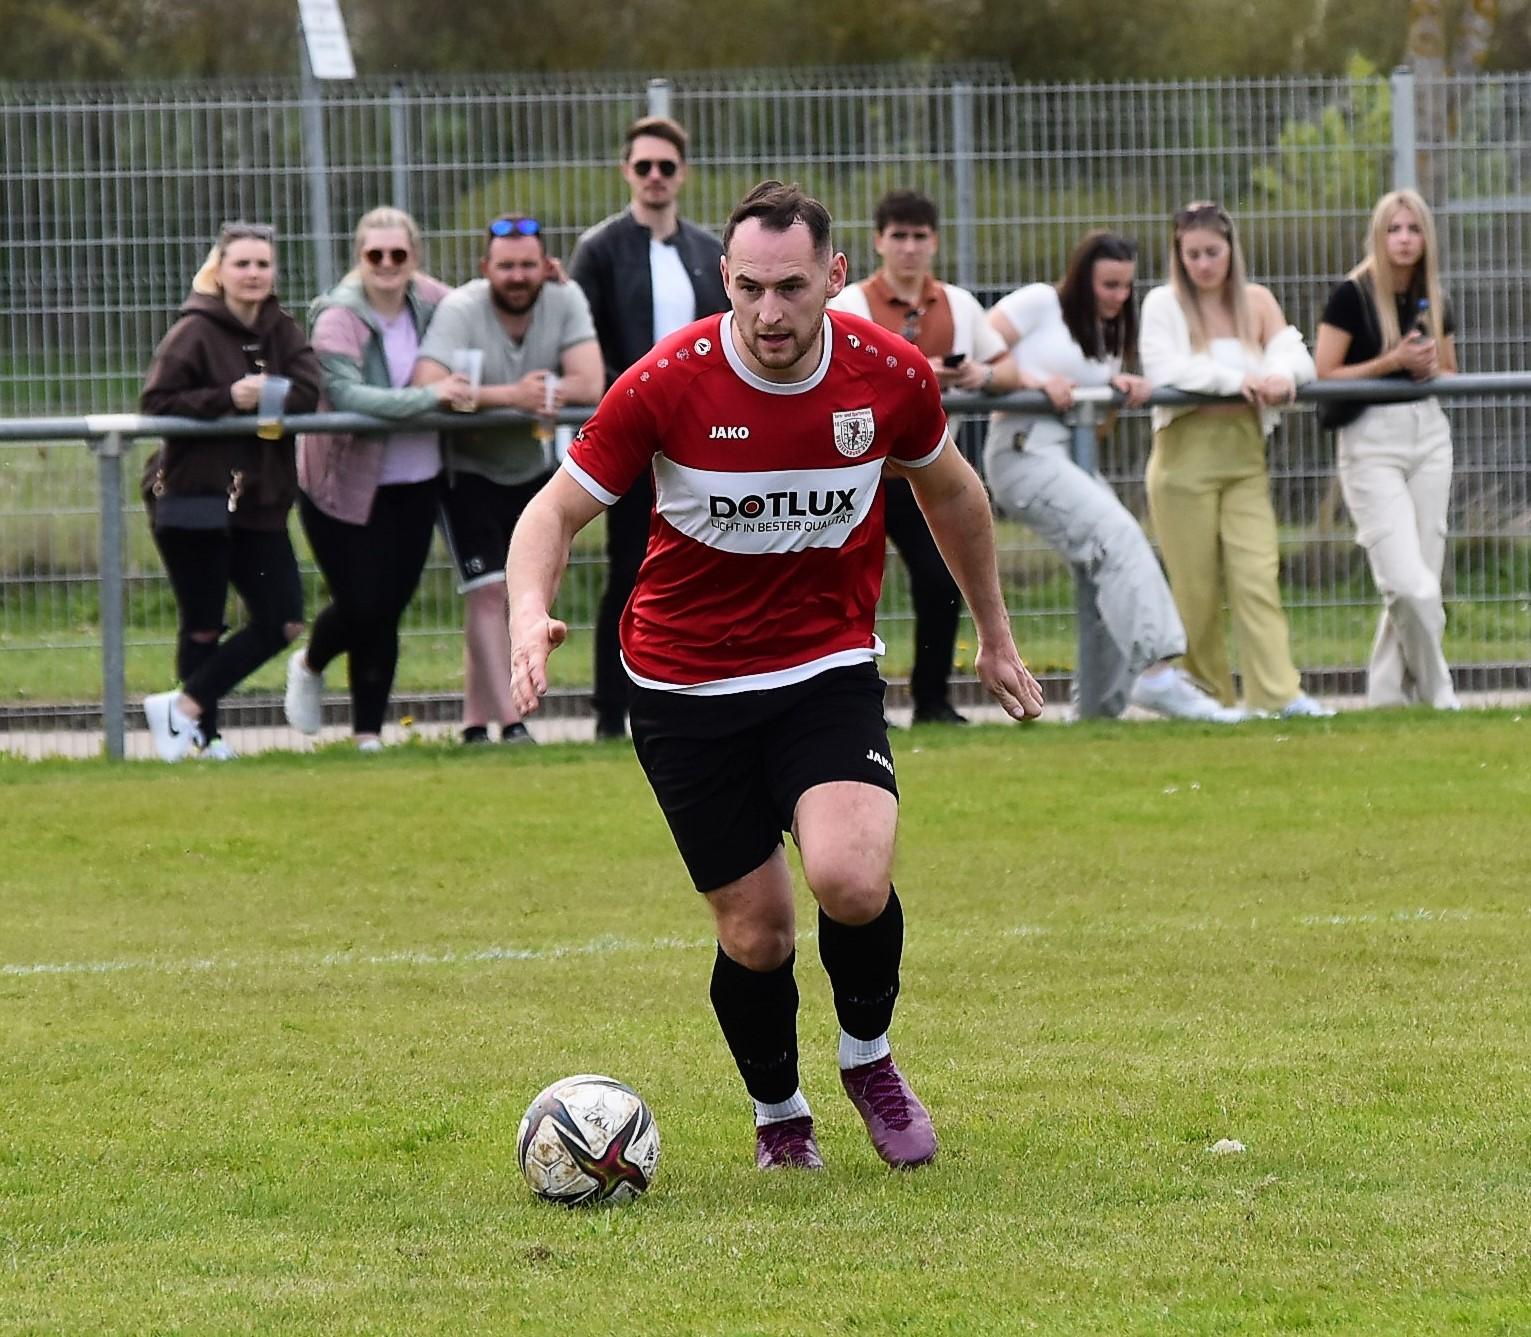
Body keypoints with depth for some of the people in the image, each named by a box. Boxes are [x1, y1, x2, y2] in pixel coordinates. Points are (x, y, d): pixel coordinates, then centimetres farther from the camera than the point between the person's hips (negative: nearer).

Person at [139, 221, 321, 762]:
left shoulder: (284, 332, 7)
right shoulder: (194, 332, -9)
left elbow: (307, 392, -6)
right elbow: (156, 401, -16)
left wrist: (264, 396, -23)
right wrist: (228, 399, -23)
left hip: (259, 502, 6)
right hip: (193, 498, -6)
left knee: (282, 621, -1)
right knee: (202, 628, 1)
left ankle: (186, 707, 7)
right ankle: (202, 734, 16)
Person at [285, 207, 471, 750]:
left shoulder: (430, 300, 0)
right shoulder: (339, 318, -16)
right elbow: (345, 395, -30)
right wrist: (429, 396, -34)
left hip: (414, 483, 4)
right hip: (344, 482, -4)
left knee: (387, 609, 3)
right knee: (361, 607, -3)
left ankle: (369, 733, 13)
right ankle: (309, 665, 30)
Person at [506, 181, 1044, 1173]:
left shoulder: (891, 377, -9)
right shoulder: (666, 385, -17)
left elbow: (949, 489, 12)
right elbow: (559, 508, -7)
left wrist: (995, 634, 21)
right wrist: (529, 610, -28)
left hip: (829, 672, 0)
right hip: (686, 686, 0)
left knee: (852, 880, -24)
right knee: (755, 933, 1)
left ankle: (869, 1054, 7)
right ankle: (779, 1119, 30)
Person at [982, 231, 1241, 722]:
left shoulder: (1110, 331, 22)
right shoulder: (1040, 303, -1)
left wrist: (1118, 387, -1)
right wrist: (1034, 381, -18)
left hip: (1074, 459, 9)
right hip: (1025, 450, -9)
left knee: (1118, 571, -2)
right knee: (1120, 537, -24)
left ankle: (1103, 701, 5)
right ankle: (1156, 671, -32)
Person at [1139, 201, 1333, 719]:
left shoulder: (1256, 302, 13)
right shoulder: (1164, 304, 3)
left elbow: (1296, 356, 1)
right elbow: (1164, 369, -13)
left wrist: (1280, 375, -22)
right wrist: (1237, 379, -21)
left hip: (1244, 455, 2)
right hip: (1186, 454, -2)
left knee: (1257, 575, -9)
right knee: (1196, 588, -2)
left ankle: (1279, 693, -15)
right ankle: (1208, 696, 5)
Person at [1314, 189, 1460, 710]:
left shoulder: (1432, 300, 9)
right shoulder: (1352, 297, -8)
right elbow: (1323, 376, -10)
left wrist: (1432, 369, -3)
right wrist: (1393, 362, -17)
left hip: (1429, 433, 6)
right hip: (1372, 442, -6)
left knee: (1424, 582, 5)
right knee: (1407, 583, -15)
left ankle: (1387, 693, 14)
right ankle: (1436, 691, 1)